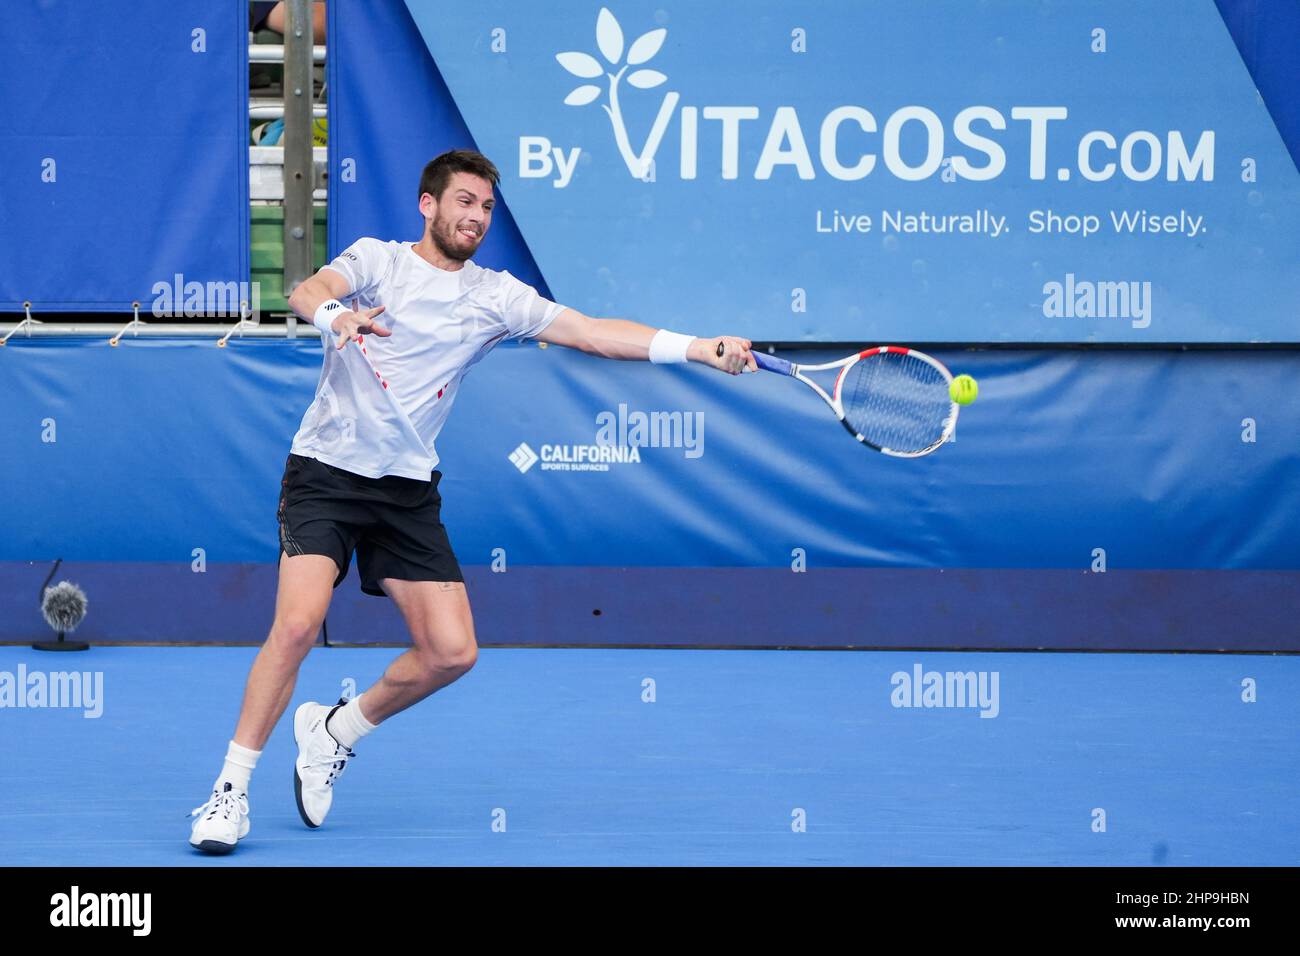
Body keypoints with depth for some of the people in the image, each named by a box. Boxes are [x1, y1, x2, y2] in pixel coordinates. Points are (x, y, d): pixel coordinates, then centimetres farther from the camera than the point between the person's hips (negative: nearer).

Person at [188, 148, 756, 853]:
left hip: (408, 490, 4)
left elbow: (594, 333, 0)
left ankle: (336, 730, 19)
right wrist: (335, 314, -44)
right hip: (326, 470, -4)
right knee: (298, 623, -22)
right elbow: (307, 293, -19)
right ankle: (231, 788, -11)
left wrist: (700, 349, -11)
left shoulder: (496, 295, 7)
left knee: (452, 651, -6)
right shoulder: (377, 260, 0)